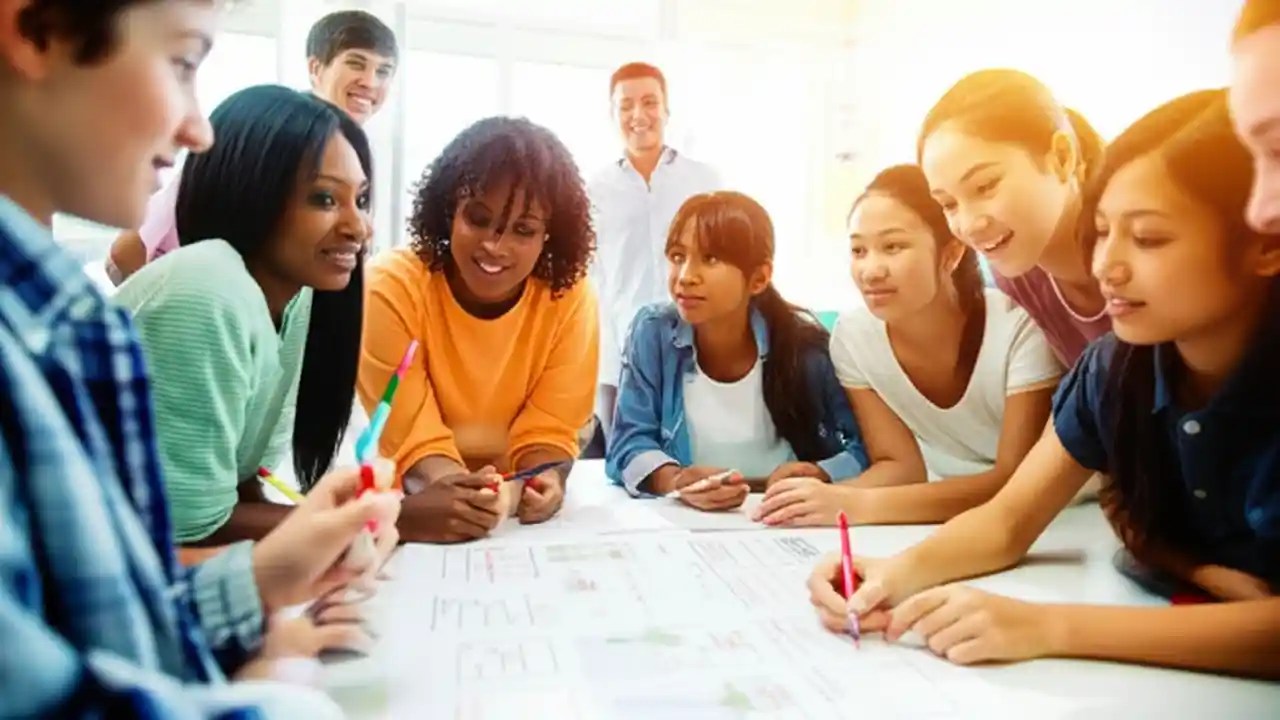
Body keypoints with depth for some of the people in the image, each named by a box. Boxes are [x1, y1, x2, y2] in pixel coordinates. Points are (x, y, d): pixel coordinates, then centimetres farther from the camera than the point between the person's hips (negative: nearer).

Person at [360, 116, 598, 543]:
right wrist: (460, 487, -35)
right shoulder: (392, 288, -15)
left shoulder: (570, 297, -11)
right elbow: (415, 437, -16)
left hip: (517, 492, 2)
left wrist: (538, 482, -29)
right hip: (415, 499, -2)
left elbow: (548, 431, -8)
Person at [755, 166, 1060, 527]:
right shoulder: (853, 336, -13)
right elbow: (899, 464, -7)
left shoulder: (1020, 327, -23)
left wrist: (861, 505, -36)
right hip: (944, 520, 2)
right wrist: (825, 498, -28)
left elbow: (1018, 484, -25)